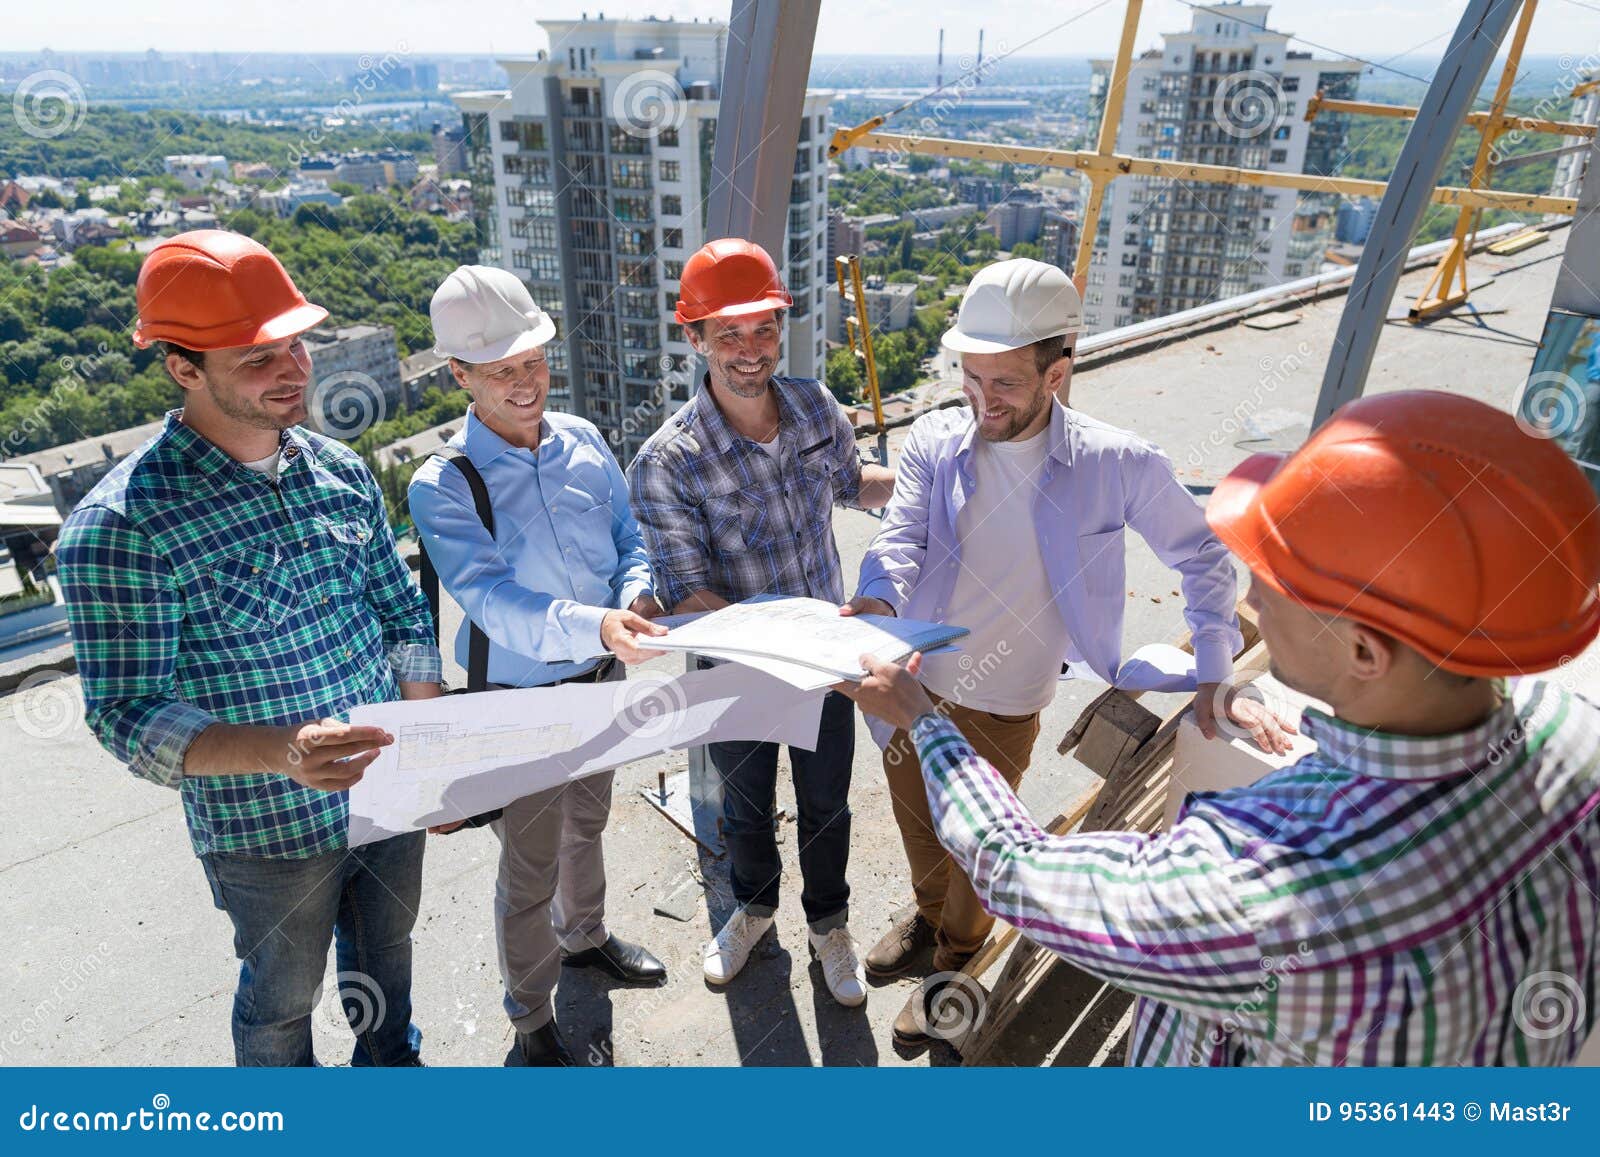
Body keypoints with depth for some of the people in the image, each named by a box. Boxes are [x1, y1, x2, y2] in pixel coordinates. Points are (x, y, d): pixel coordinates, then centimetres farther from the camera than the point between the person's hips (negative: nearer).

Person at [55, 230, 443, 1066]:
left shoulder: (341, 471, -4)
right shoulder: (120, 525, -21)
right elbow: (126, 716, -20)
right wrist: (280, 752, -37)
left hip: (390, 800, 5)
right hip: (269, 831, -4)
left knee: (386, 955, 28)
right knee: (283, 1002, 22)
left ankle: (391, 1064, 56)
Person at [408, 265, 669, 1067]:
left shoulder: (582, 441, -5)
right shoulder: (443, 485, -20)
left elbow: (628, 536, 1)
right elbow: (491, 598, -30)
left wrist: (636, 594, -21)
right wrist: (595, 626, -47)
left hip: (602, 678, 5)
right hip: (523, 699, -5)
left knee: (587, 823, 28)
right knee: (530, 870, 11)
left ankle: (584, 936, 55)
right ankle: (531, 1021, 34)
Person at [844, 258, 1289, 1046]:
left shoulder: (1117, 466, -16)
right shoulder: (934, 442, -10)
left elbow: (1202, 558, -3)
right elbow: (897, 542, -19)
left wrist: (1215, 676, -12)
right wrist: (875, 603, -41)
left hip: (1003, 711, -3)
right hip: (912, 684, 3)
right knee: (917, 824, 25)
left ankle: (957, 960, 48)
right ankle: (928, 915, 58)